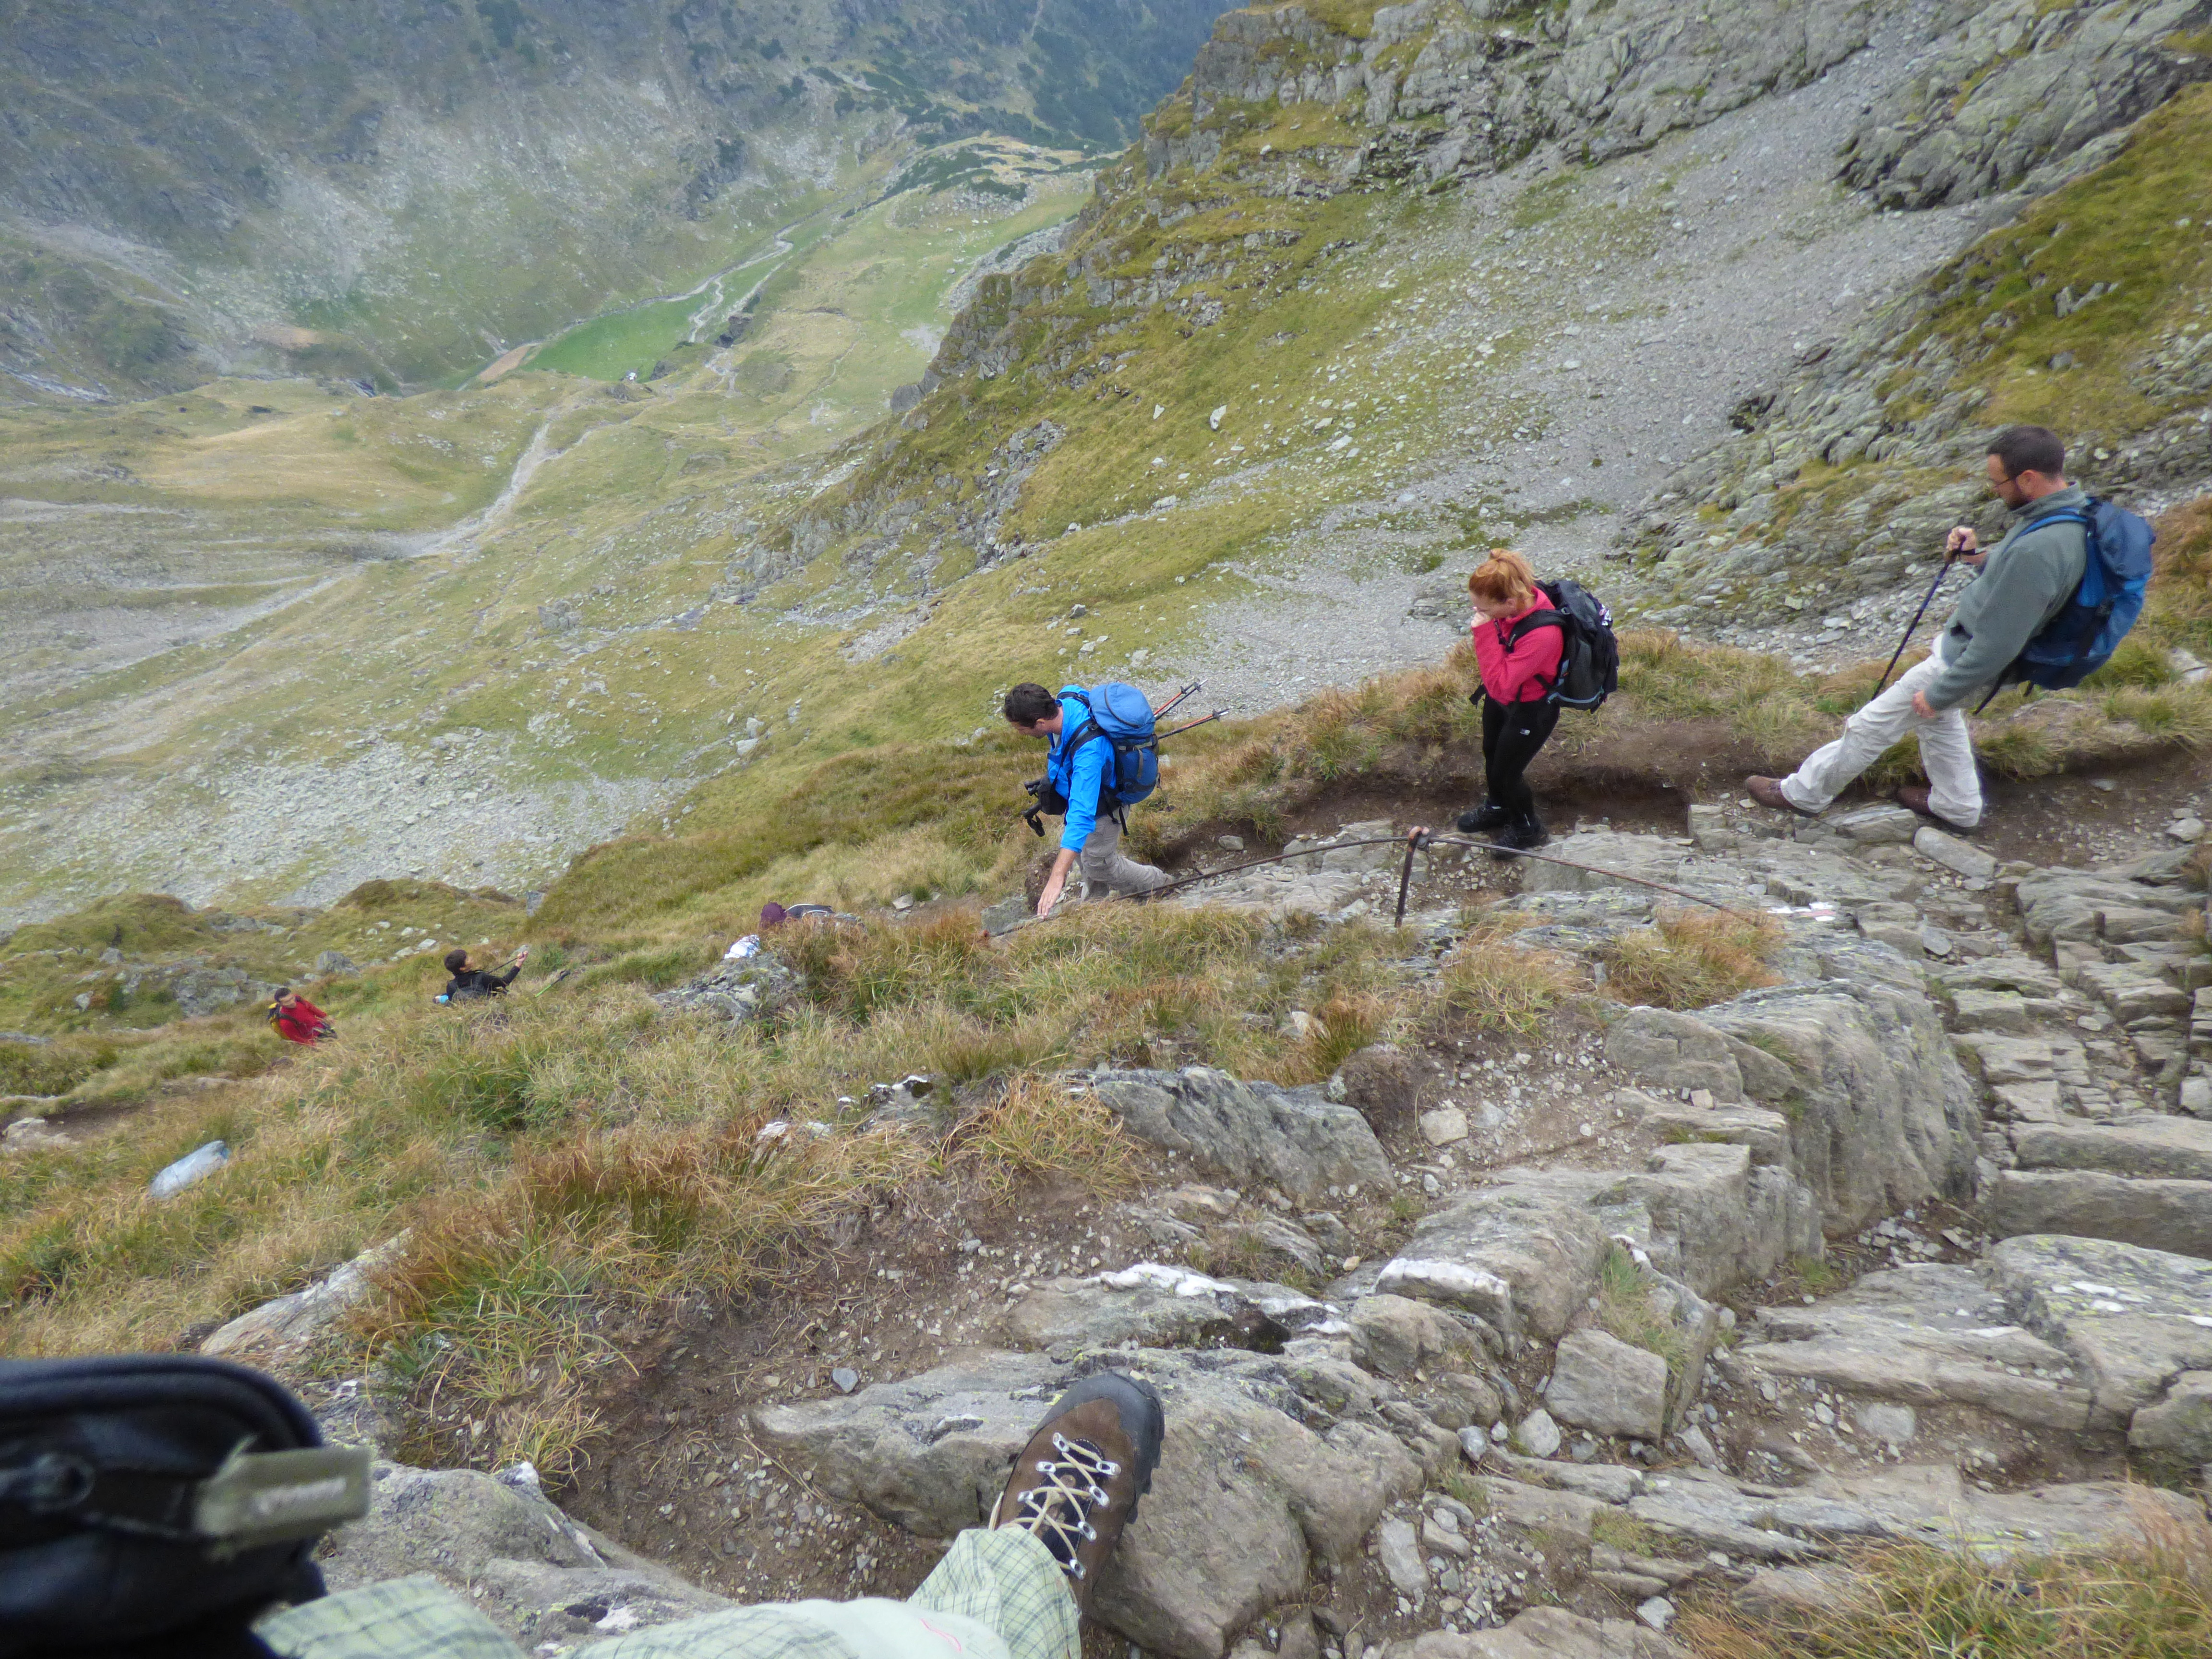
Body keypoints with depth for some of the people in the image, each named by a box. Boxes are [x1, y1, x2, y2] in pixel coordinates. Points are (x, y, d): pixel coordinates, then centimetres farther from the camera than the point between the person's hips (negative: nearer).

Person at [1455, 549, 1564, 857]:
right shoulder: (1518, 599, -19)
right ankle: (1497, 808, 59)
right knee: (1491, 755, 29)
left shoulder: (1542, 634, -42)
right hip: (1500, 698, 8)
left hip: (1530, 712, -8)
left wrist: (1485, 632, -42)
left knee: (1507, 773, 13)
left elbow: (1502, 687, -41)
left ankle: (1528, 828, 44)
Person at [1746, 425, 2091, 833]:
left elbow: (1996, 646, -30)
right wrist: (1979, 556, -7)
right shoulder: (2073, 510, -5)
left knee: (1871, 724, 6)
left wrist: (1939, 693, -18)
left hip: (1965, 660, -9)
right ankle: (1956, 806, 46)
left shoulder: (2037, 551, -36)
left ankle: (1802, 793, 24)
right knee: (1938, 718, 31)